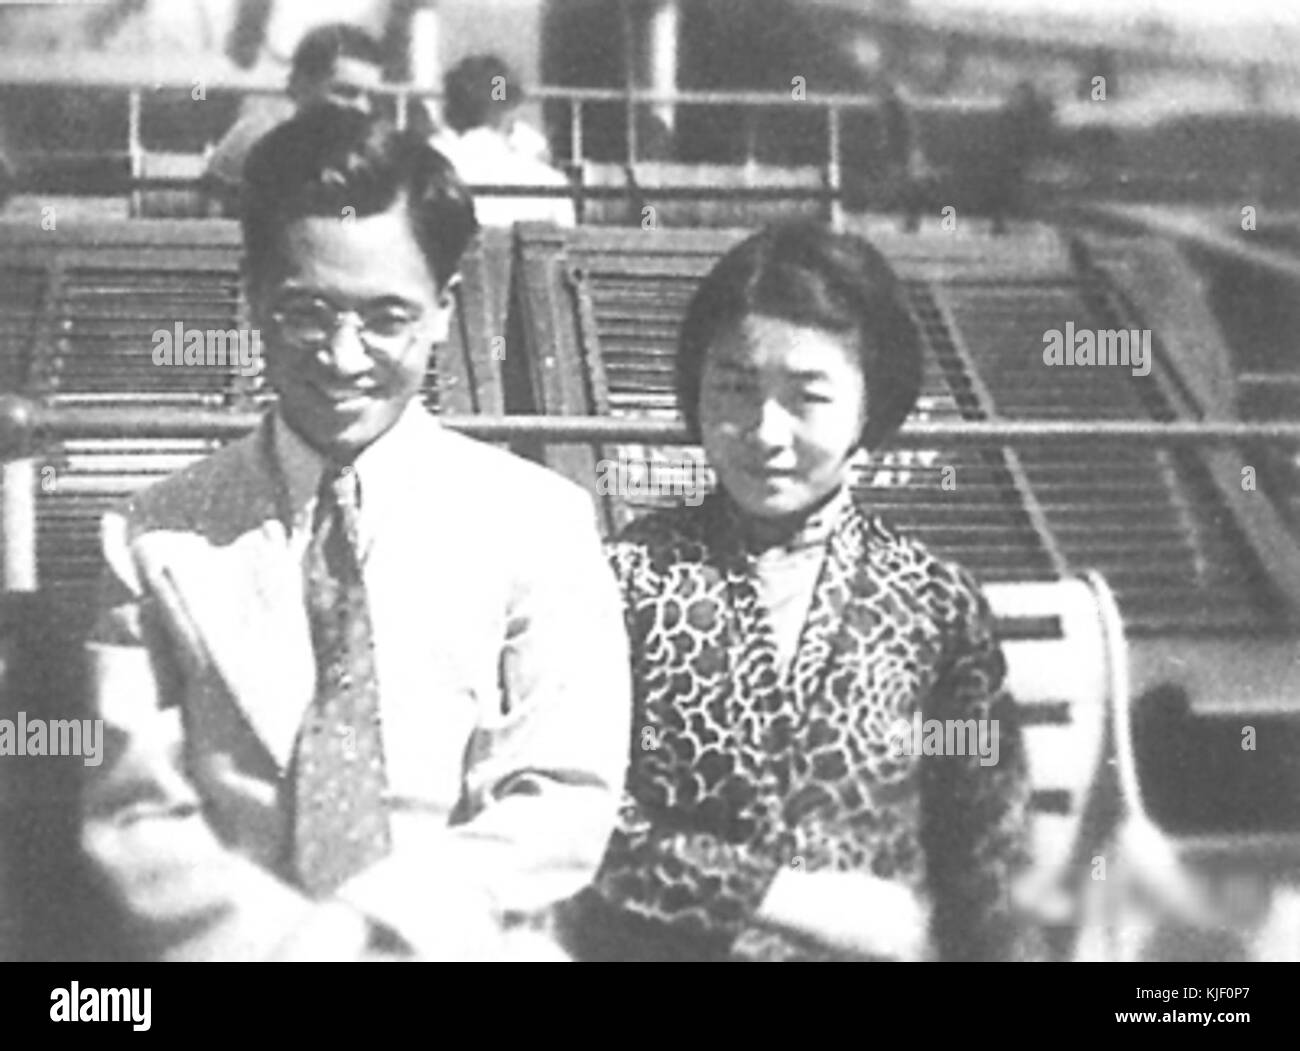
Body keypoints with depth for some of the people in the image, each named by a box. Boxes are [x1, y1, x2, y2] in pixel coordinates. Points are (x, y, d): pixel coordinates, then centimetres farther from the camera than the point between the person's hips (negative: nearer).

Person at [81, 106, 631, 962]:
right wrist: (288, 937, -16)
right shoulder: (160, 537, 4)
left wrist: (370, 929, -14)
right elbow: (140, 821, -1)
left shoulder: (538, 522, 3)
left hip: (464, 948, 1)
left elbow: (563, 806, -3)